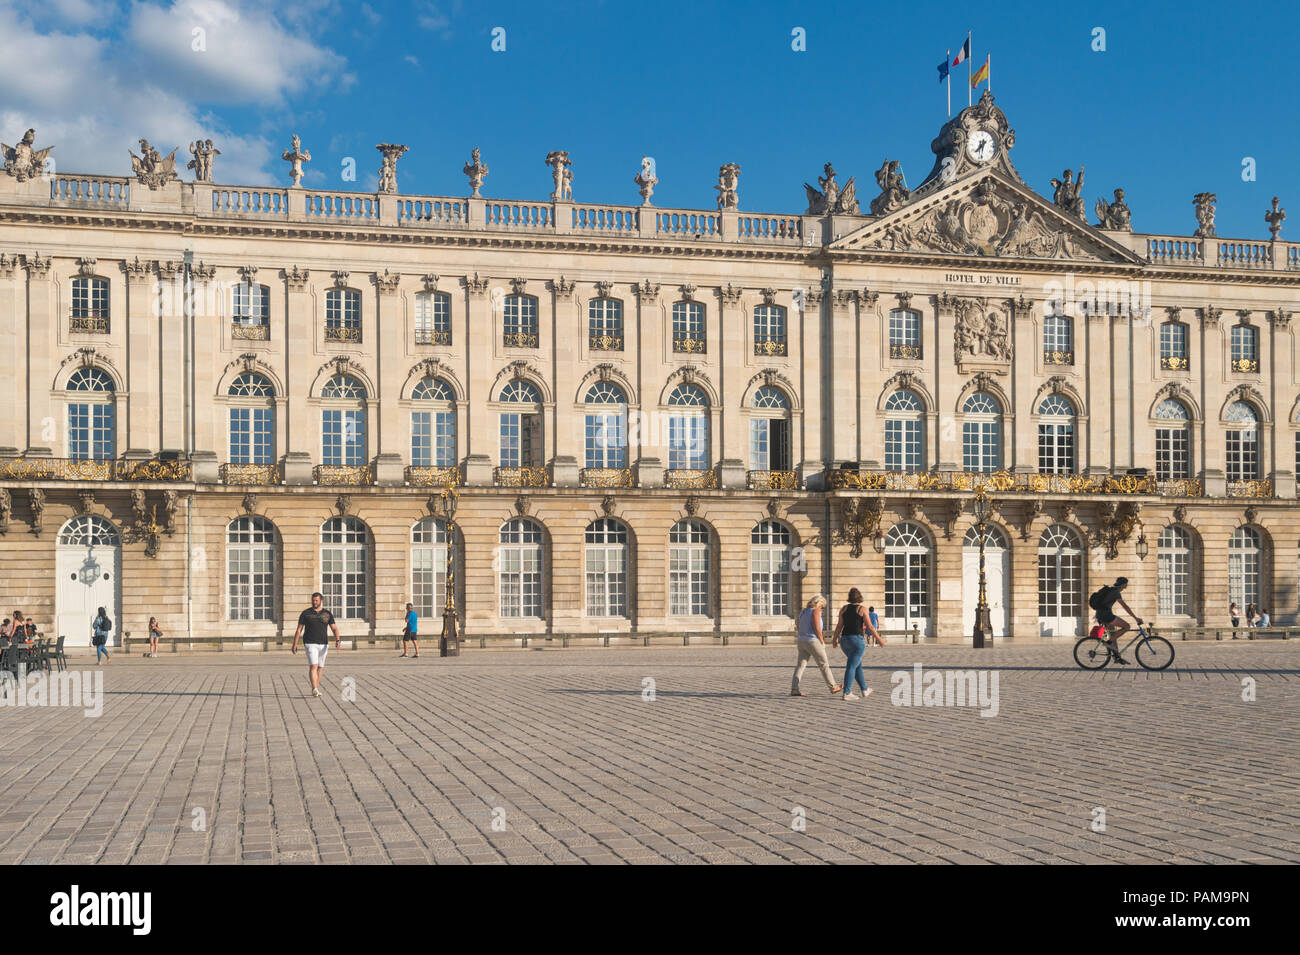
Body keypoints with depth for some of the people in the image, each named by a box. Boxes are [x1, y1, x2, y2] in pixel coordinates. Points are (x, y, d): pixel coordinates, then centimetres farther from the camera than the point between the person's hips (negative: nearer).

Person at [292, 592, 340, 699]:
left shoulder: (327, 614, 6)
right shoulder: (305, 613, 1)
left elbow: (334, 628, 0)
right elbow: (299, 630, 3)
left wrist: (337, 640, -17)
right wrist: (294, 644, 0)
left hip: (323, 644, 3)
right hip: (310, 644, -3)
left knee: (320, 668, 10)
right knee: (313, 666, -17)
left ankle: (316, 689, 21)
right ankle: (315, 690, -26)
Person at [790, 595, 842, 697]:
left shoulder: (803, 612, 13)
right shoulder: (815, 612, -11)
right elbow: (817, 629, -17)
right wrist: (822, 641, -4)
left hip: (802, 641, 7)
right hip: (813, 641, -7)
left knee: (800, 665, 3)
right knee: (824, 665, 4)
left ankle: (794, 689, -5)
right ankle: (833, 687, 11)